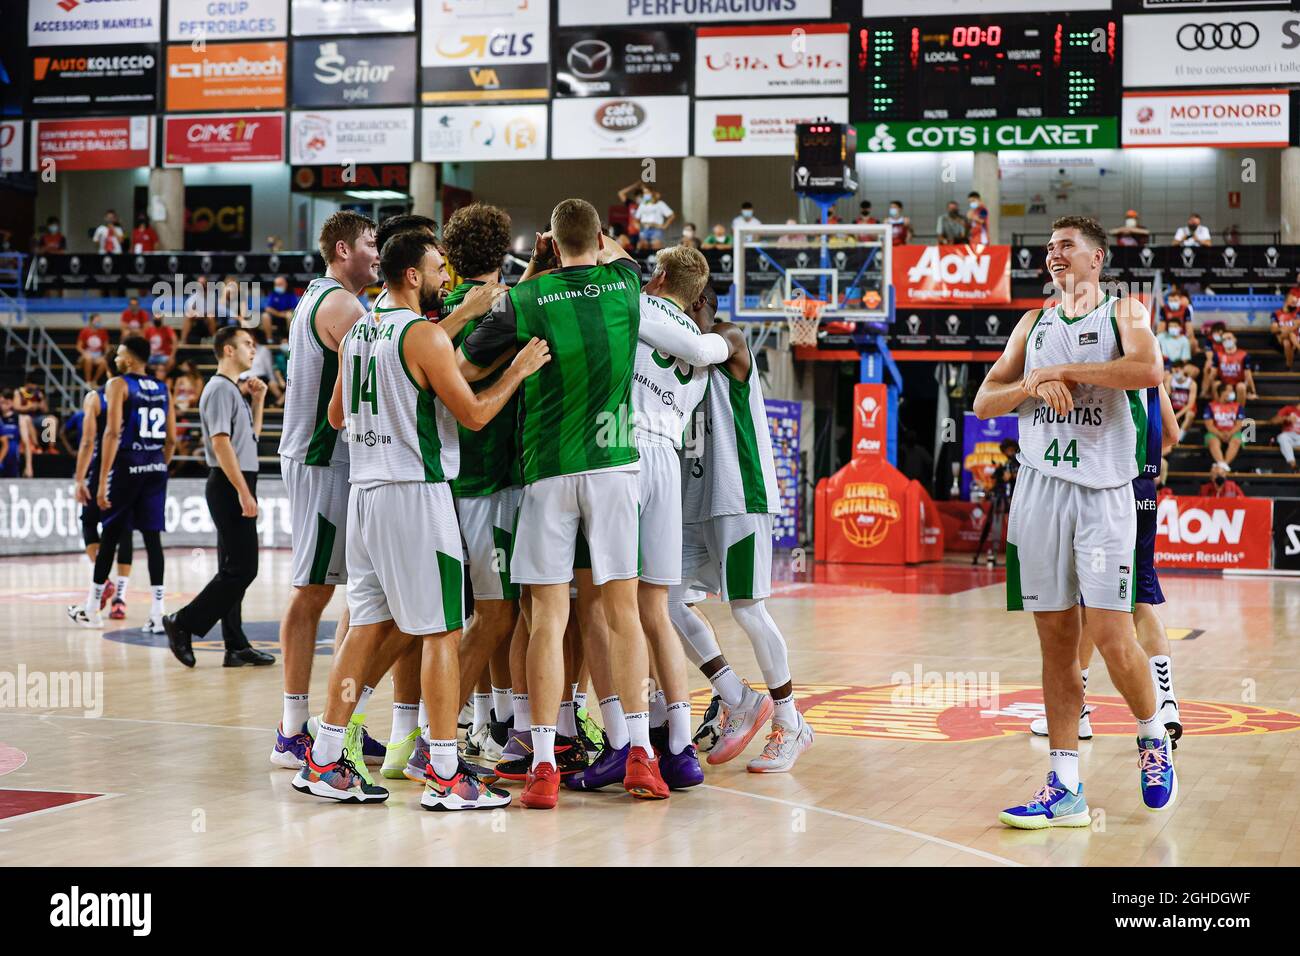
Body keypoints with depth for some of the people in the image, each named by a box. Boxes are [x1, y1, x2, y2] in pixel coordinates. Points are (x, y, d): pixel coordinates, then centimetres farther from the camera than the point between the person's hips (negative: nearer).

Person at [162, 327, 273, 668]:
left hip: (237, 487, 10)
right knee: (241, 569, -11)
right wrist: (244, 492, -22)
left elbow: (251, 436, 29)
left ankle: (236, 647, 11)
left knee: (234, 569, 9)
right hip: (230, 487, -10)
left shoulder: (233, 390, 18)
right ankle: (183, 623, -6)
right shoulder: (219, 388, -11)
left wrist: (258, 401, 15)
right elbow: (221, 443, -19)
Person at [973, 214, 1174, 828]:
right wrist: (1035, 385, -7)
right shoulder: (1034, 324, 17)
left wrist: (1062, 370, -15)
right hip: (1039, 489, 5)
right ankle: (1065, 790, 7)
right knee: (1055, 640, 4)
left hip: (1103, 490, -4)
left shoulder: (1123, 311, 3)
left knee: (1110, 636, -11)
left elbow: (1150, 369, -18)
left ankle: (1154, 738, 17)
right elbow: (984, 401, 13)